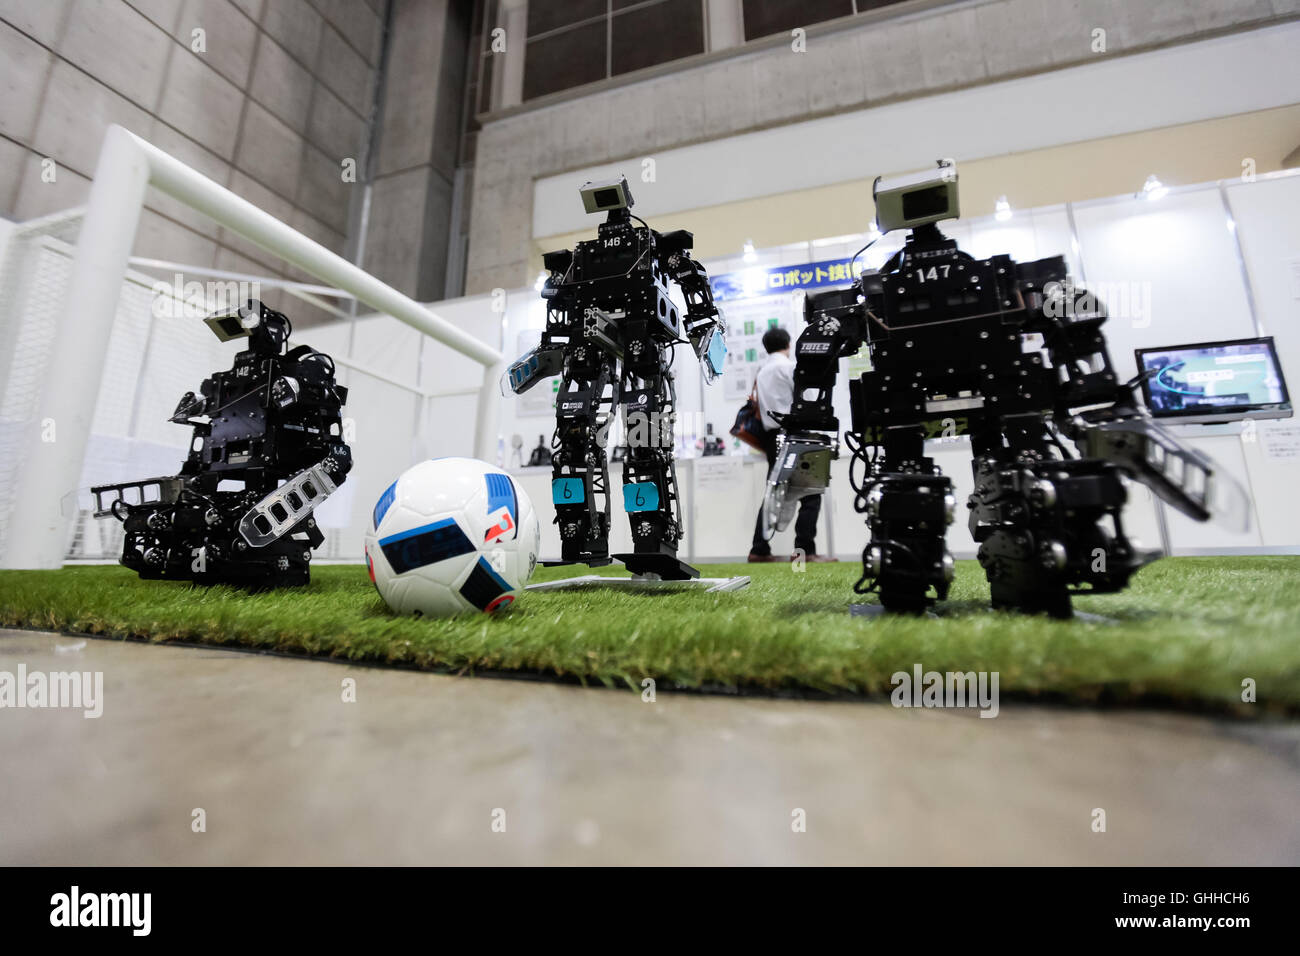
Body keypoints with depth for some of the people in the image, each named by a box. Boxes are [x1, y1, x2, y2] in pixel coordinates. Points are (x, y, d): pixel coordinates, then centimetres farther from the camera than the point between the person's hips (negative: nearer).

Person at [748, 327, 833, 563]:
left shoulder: (762, 372, 19)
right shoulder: (789, 365, -3)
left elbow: (762, 407, 15)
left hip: (771, 435, 8)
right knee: (810, 494, -5)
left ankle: (759, 550, 7)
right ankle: (805, 551, -9)